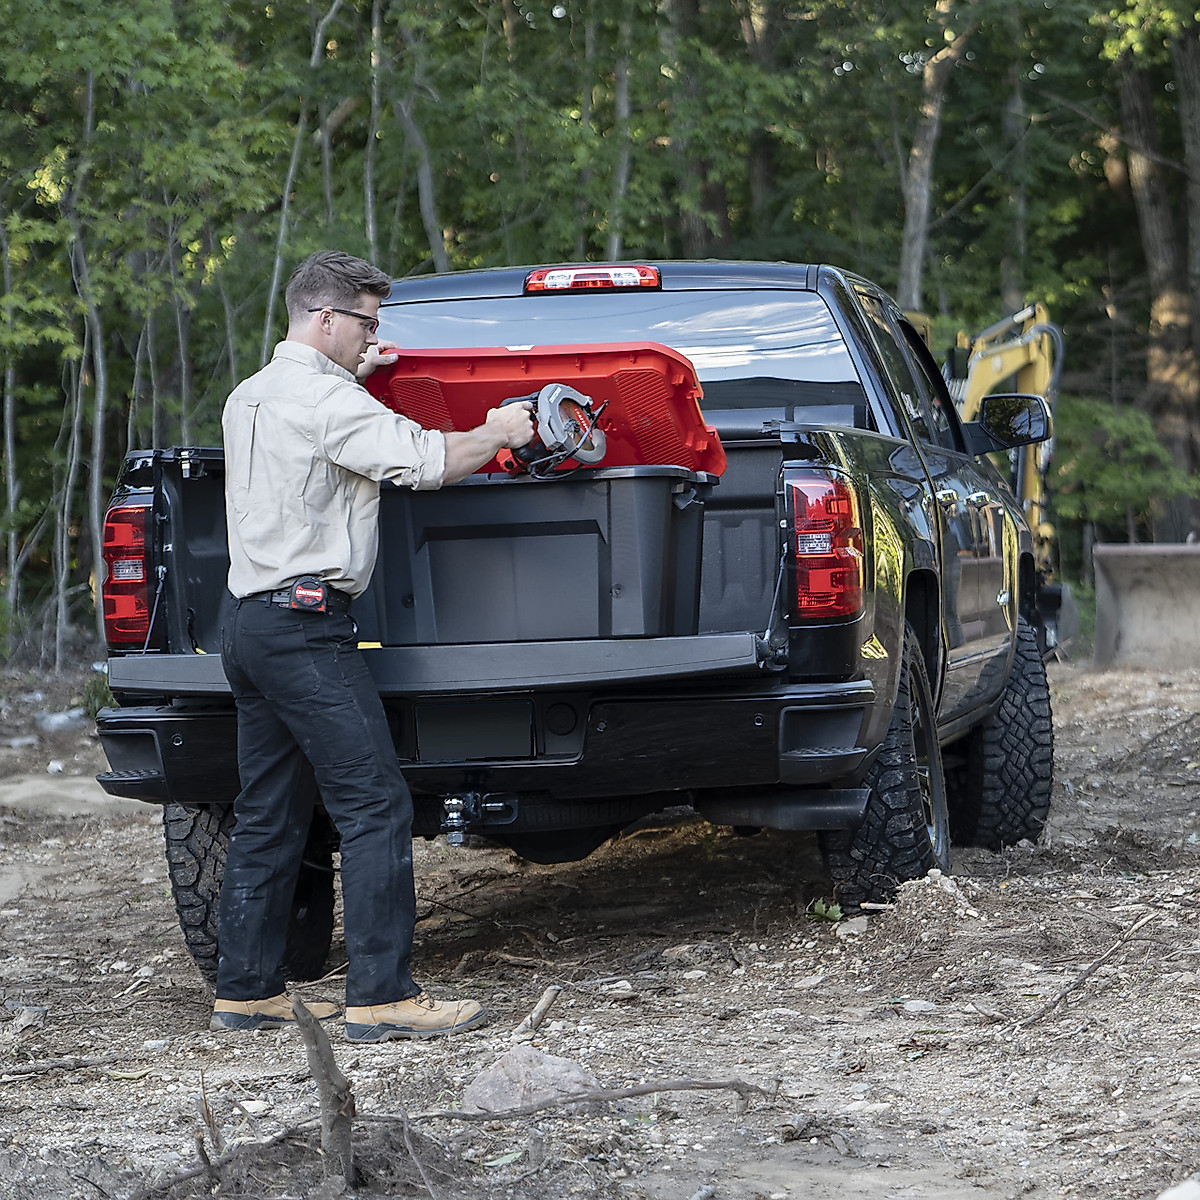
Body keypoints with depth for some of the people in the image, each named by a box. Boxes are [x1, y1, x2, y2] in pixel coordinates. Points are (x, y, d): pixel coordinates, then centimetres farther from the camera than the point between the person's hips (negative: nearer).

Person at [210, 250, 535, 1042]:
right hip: (304, 625, -10)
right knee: (375, 806, -10)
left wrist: (354, 378, 33)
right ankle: (384, 997, -12)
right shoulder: (324, 400, -12)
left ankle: (247, 991, 16)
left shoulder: (250, 396, 18)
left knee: (271, 815, 13)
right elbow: (427, 461, -18)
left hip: (251, 622, 10)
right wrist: (498, 433, -1)